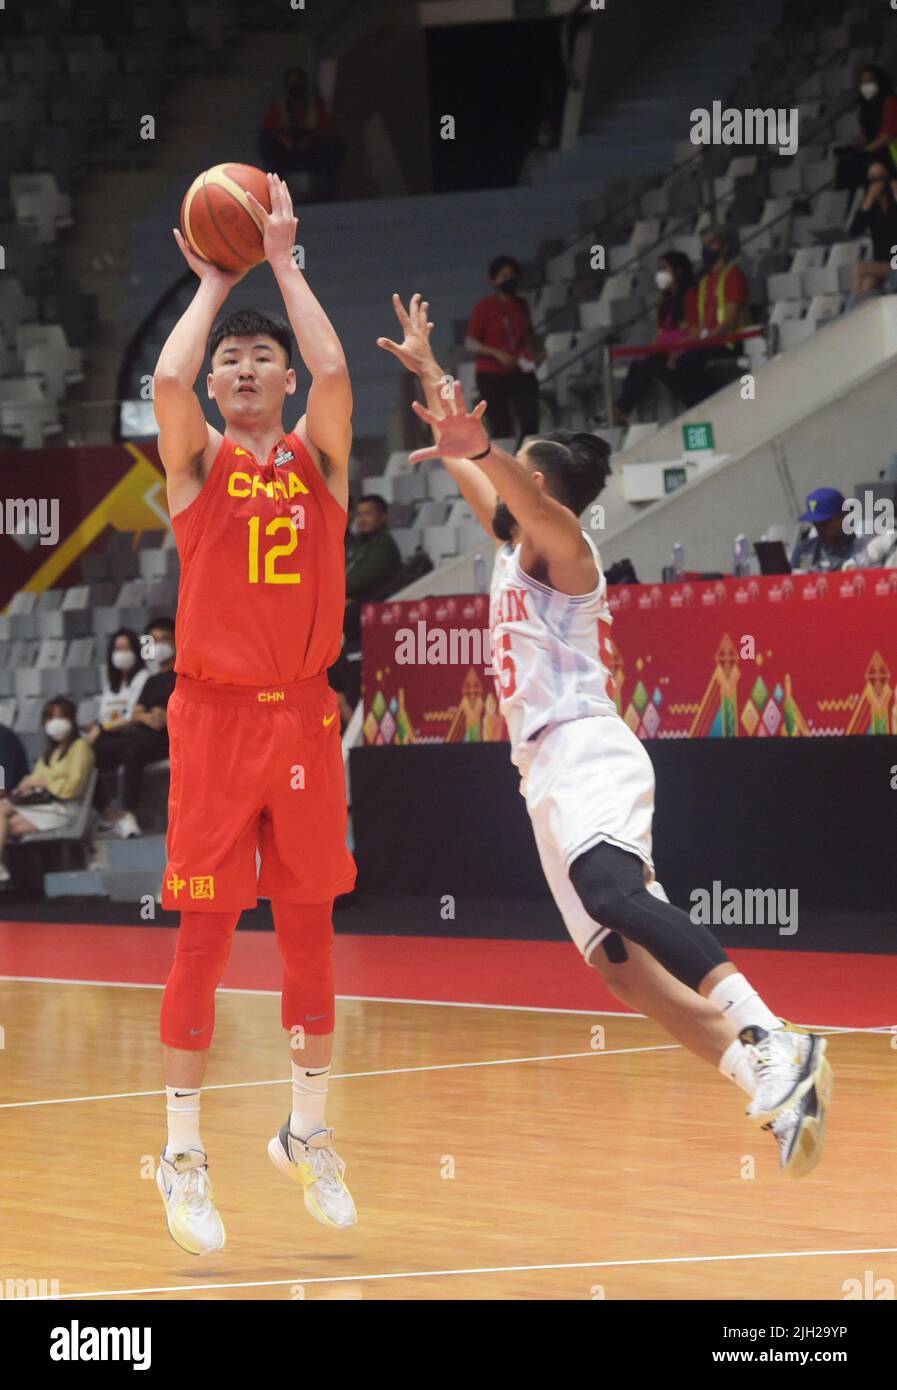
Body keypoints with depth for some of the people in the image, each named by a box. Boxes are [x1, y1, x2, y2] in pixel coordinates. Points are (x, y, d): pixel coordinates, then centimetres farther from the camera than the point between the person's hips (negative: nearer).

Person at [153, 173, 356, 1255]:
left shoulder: (320, 454, 6)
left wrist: (283, 263, -7)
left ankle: (307, 1134, 22)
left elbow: (334, 373, -14)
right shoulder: (197, 460, 3)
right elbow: (168, 381, -18)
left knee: (309, 923, 8)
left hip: (304, 715, 2)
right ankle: (182, 1154, 2)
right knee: (205, 930, -3)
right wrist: (214, 283, -5)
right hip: (215, 712, -2)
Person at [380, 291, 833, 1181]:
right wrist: (425, 371, 37)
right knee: (618, 958, -6)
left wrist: (480, 447, -43)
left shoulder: (560, 544, 0)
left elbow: (531, 496, -25)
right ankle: (770, 1084, -16)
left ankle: (770, 1042, -50)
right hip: (549, 771, 9)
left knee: (610, 890, -35)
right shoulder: (513, 545, 23)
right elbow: (461, 461, 37)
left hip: (586, 751, -9)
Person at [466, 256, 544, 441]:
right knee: (501, 430, -5)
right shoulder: (485, 307, -3)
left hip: (520, 375, 4)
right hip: (492, 376, -4)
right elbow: (470, 343, -5)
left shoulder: (521, 306, 11)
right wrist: (496, 353, -19)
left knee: (530, 424, -11)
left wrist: (538, 350, 8)